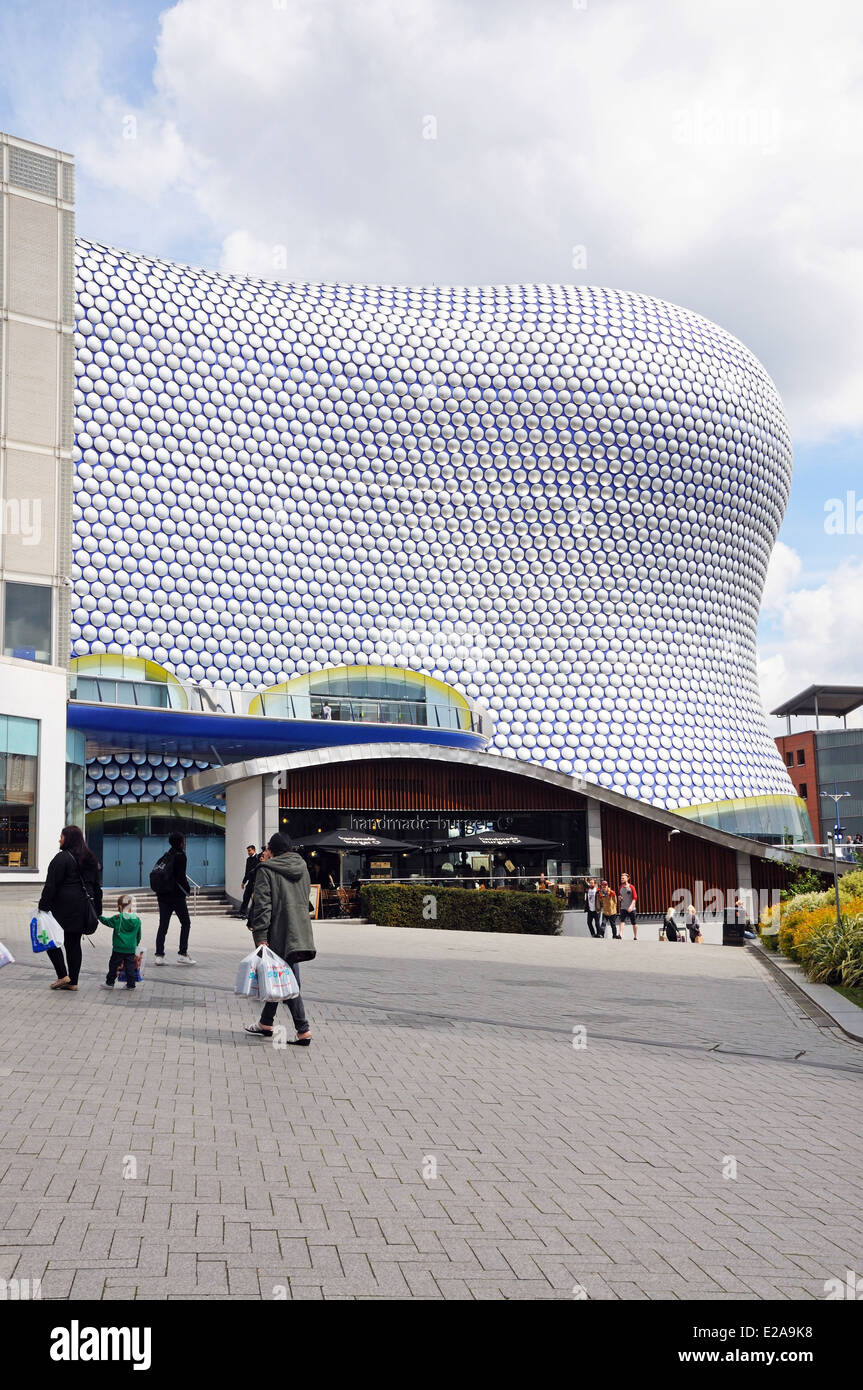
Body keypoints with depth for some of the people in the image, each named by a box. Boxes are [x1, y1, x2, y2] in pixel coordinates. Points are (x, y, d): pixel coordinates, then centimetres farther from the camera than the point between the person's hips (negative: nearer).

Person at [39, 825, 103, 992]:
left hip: (64, 907, -7)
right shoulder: (90, 858, 13)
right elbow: (97, 885, 17)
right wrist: (97, 909, 21)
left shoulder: (62, 858, -11)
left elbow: (51, 885, -13)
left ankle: (63, 976, 0)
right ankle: (73, 982, 11)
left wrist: (43, 906, -9)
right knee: (74, 943, 11)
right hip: (84, 908, 7)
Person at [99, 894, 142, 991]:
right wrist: (136, 945, 24)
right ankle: (131, 984, 10)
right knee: (130, 966, 9)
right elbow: (139, 936, 10)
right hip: (131, 949, 3)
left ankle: (110, 982, 17)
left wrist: (98, 916, 18)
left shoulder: (117, 918, -12)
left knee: (113, 965, 10)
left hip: (118, 949, -3)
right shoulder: (137, 920, 1)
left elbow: (106, 921, 2)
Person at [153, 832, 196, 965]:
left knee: (163, 925, 7)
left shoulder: (166, 856, 11)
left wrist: (159, 891, 17)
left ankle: (159, 955, 1)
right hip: (176, 895, -6)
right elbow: (181, 876, -17)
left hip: (162, 895, 6)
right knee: (185, 923, 6)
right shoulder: (180, 856, -11)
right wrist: (188, 889, -2)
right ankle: (183, 955, 2)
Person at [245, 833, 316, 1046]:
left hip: (278, 933, -7)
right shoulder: (302, 868, 11)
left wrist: (261, 937, -17)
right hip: (299, 932, 7)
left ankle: (303, 1030, -6)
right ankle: (266, 1023, 27)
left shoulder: (266, 870, -8)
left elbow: (263, 904, -15)